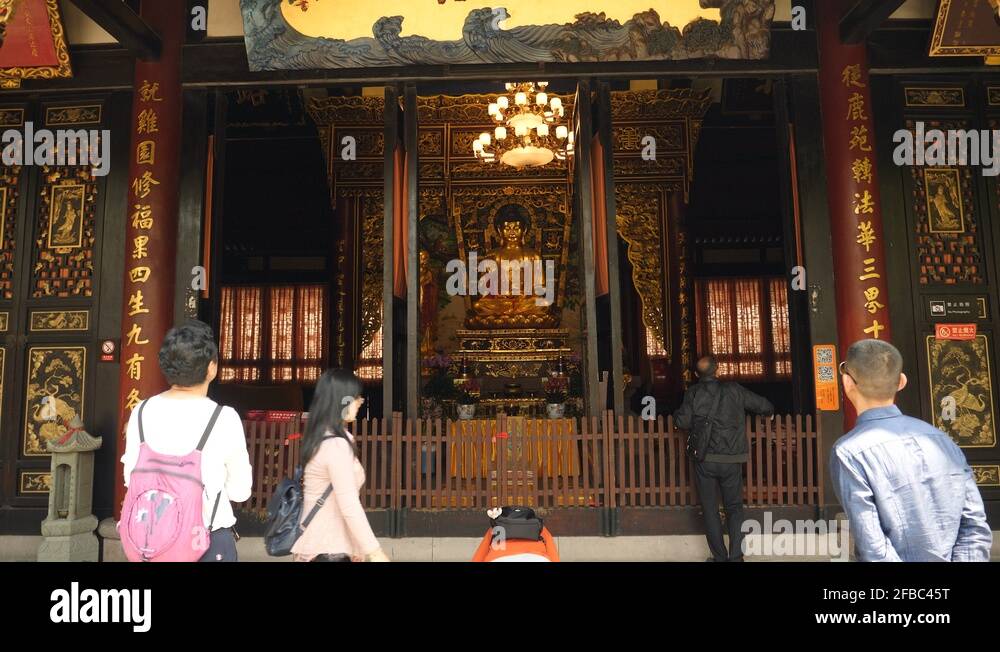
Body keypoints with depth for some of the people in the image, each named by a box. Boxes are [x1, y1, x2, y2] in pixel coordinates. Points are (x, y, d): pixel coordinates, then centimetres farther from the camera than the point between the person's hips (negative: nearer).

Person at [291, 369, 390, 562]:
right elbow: (349, 506, -22)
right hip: (328, 550, -9)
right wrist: (374, 552, -18)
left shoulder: (320, 439, 10)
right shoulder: (336, 445, -19)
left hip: (317, 545, 9)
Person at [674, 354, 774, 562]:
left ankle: (720, 557, 10)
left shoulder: (693, 392, -2)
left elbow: (683, 422, -10)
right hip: (731, 461, 1)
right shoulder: (733, 390, 1)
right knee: (734, 508, 12)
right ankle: (736, 556, 4)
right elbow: (765, 406, 6)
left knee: (710, 510, 8)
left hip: (704, 460, -1)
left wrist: (676, 414, 11)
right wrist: (768, 411, 29)